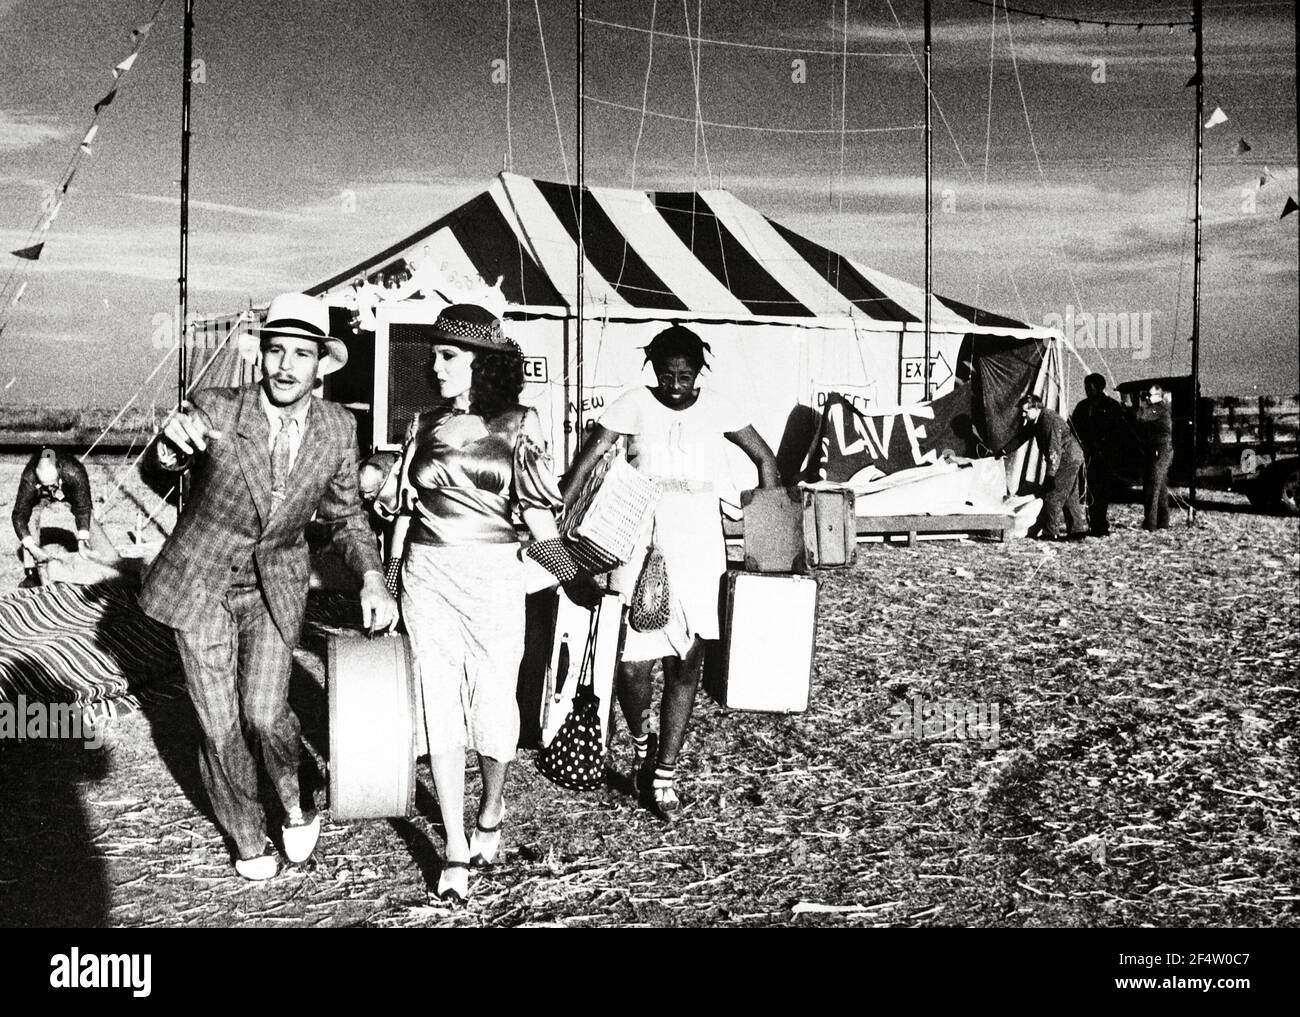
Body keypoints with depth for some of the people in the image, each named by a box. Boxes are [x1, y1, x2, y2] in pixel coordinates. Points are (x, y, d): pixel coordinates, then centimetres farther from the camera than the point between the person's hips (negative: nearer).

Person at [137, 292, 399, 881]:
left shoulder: (338, 428, -9)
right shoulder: (215, 410, -19)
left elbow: (344, 516, 2)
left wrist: (371, 579, -15)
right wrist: (170, 445, -48)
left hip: (275, 586, 1)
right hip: (200, 584, -1)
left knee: (264, 715, -14)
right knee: (220, 726, 3)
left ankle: (293, 800, 19)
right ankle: (246, 837, 29)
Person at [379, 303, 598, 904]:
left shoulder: (517, 424, 0)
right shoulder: (425, 425, 7)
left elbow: (535, 511, 2)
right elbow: (404, 503, 14)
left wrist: (572, 576, -2)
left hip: (493, 577, -2)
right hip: (428, 576, 2)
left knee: (493, 706, 0)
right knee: (441, 709, 2)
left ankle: (491, 811, 32)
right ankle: (455, 851, 12)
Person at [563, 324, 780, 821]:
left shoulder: (716, 408, 3)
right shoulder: (635, 404, -4)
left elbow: (765, 461, 12)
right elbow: (586, 463, -4)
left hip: (698, 552, 2)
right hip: (639, 548, -2)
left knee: (686, 662, 1)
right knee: (632, 663, -5)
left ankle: (664, 772, 14)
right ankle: (641, 743, 28)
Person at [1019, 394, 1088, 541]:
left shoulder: (1050, 420, -22)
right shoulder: (1035, 422, 8)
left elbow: (1054, 448, -26)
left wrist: (1051, 473, -28)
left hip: (1067, 460, -10)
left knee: (1052, 496, -8)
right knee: (1070, 497, 13)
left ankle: (1050, 532, -4)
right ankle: (1078, 530, 18)